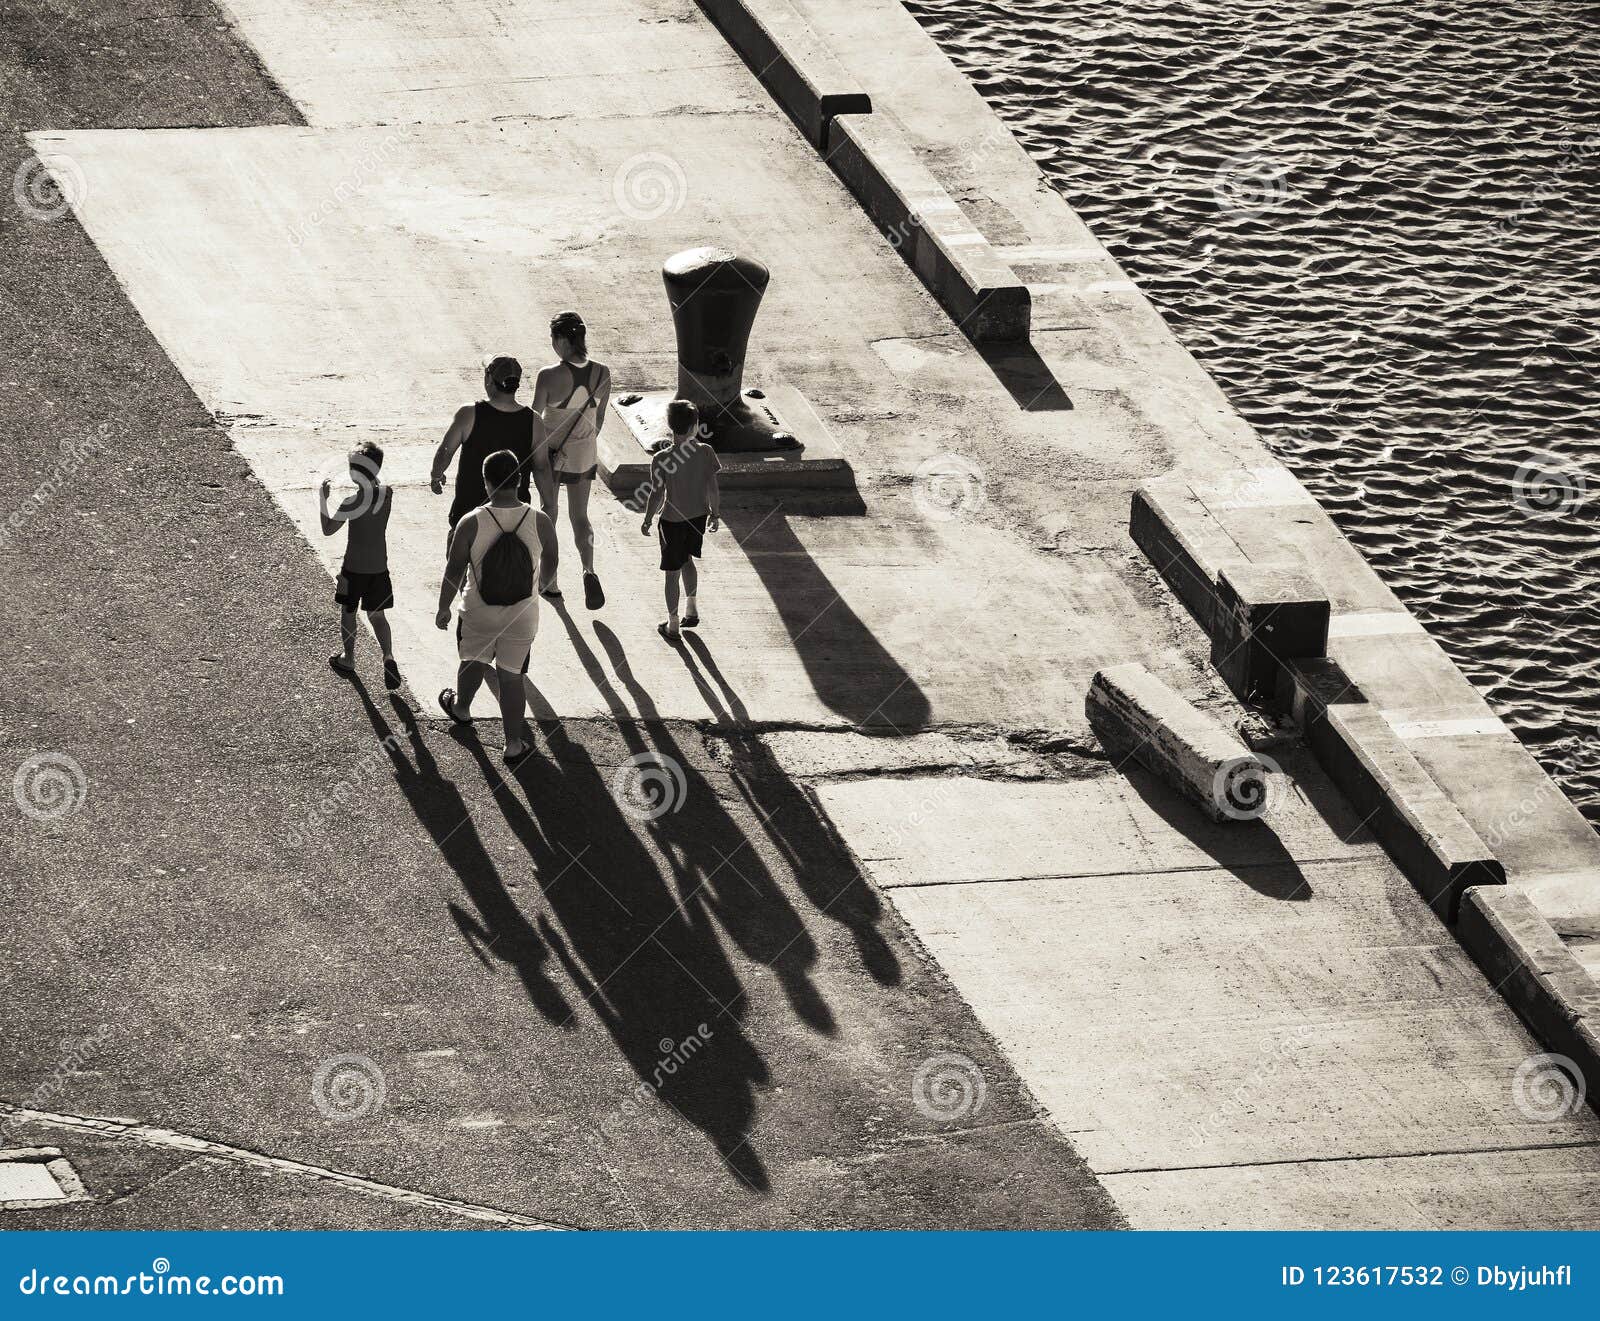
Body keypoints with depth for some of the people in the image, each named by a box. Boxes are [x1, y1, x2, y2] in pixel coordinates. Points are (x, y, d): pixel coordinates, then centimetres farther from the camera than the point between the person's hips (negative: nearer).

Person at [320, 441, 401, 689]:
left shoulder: (352, 503, -22)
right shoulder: (387, 494, -8)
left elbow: (328, 529, -13)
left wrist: (322, 499, -6)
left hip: (354, 567, -4)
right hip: (379, 566, 4)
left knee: (347, 611, 17)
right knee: (377, 615, 14)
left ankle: (348, 658, 30)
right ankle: (388, 655, -6)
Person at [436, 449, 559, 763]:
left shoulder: (471, 523, -21)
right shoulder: (540, 521, -17)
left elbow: (454, 571, -11)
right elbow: (550, 567, 0)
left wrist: (443, 608, 5)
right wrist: (543, 584, 23)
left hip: (480, 614, 0)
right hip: (522, 615, 0)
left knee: (474, 661, 26)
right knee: (511, 674, 16)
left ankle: (461, 707, 53)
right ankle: (514, 743, 22)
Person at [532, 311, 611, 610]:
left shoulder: (549, 377, -24)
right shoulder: (602, 373, -11)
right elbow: (599, 417, 2)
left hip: (551, 452, -3)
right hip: (584, 455, 3)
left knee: (549, 514, 17)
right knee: (580, 516, 15)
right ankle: (589, 571, -7)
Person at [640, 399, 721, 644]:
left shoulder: (661, 459, -20)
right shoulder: (705, 452, -13)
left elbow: (657, 495, -15)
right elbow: (713, 488, -6)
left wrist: (647, 521, 0)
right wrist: (714, 514, 10)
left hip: (672, 520, -3)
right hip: (698, 516, 3)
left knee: (672, 572, 9)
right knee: (687, 559, 29)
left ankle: (673, 626, 18)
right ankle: (691, 609, 37)